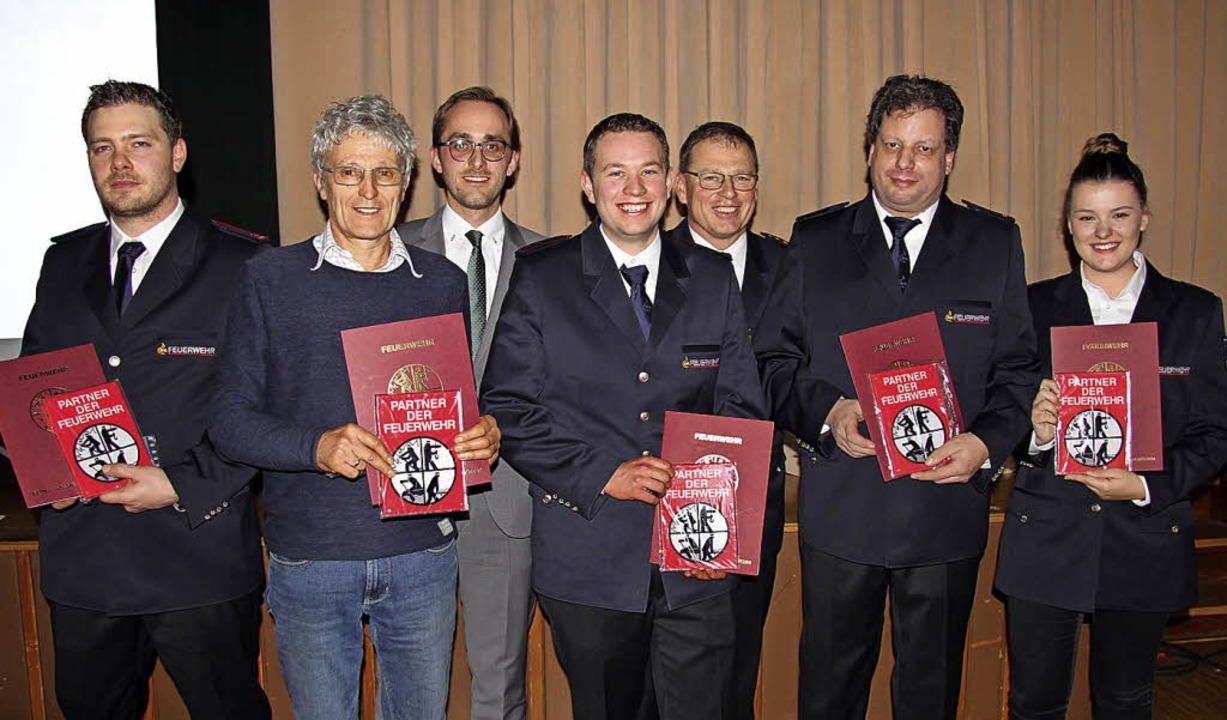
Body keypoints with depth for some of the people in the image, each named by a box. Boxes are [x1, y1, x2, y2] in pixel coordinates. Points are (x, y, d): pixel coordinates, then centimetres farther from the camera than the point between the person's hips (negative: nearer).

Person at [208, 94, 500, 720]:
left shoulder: (444, 283, 5)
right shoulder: (270, 280, -2)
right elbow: (228, 418, -4)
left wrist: (485, 434, -11)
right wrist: (317, 446, -22)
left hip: (422, 552, 2)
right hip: (309, 559, -2)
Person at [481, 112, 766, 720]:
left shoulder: (713, 278, 7)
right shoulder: (539, 276, -1)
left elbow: (742, 407, 6)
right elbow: (507, 409, -5)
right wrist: (603, 475, -15)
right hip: (586, 560, -1)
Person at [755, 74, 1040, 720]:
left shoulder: (995, 243, 4)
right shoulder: (815, 240, 3)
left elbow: (1019, 369, 3)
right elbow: (773, 358, 2)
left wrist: (986, 442, -14)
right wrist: (826, 412, -16)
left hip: (948, 508, 1)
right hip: (840, 510, 0)